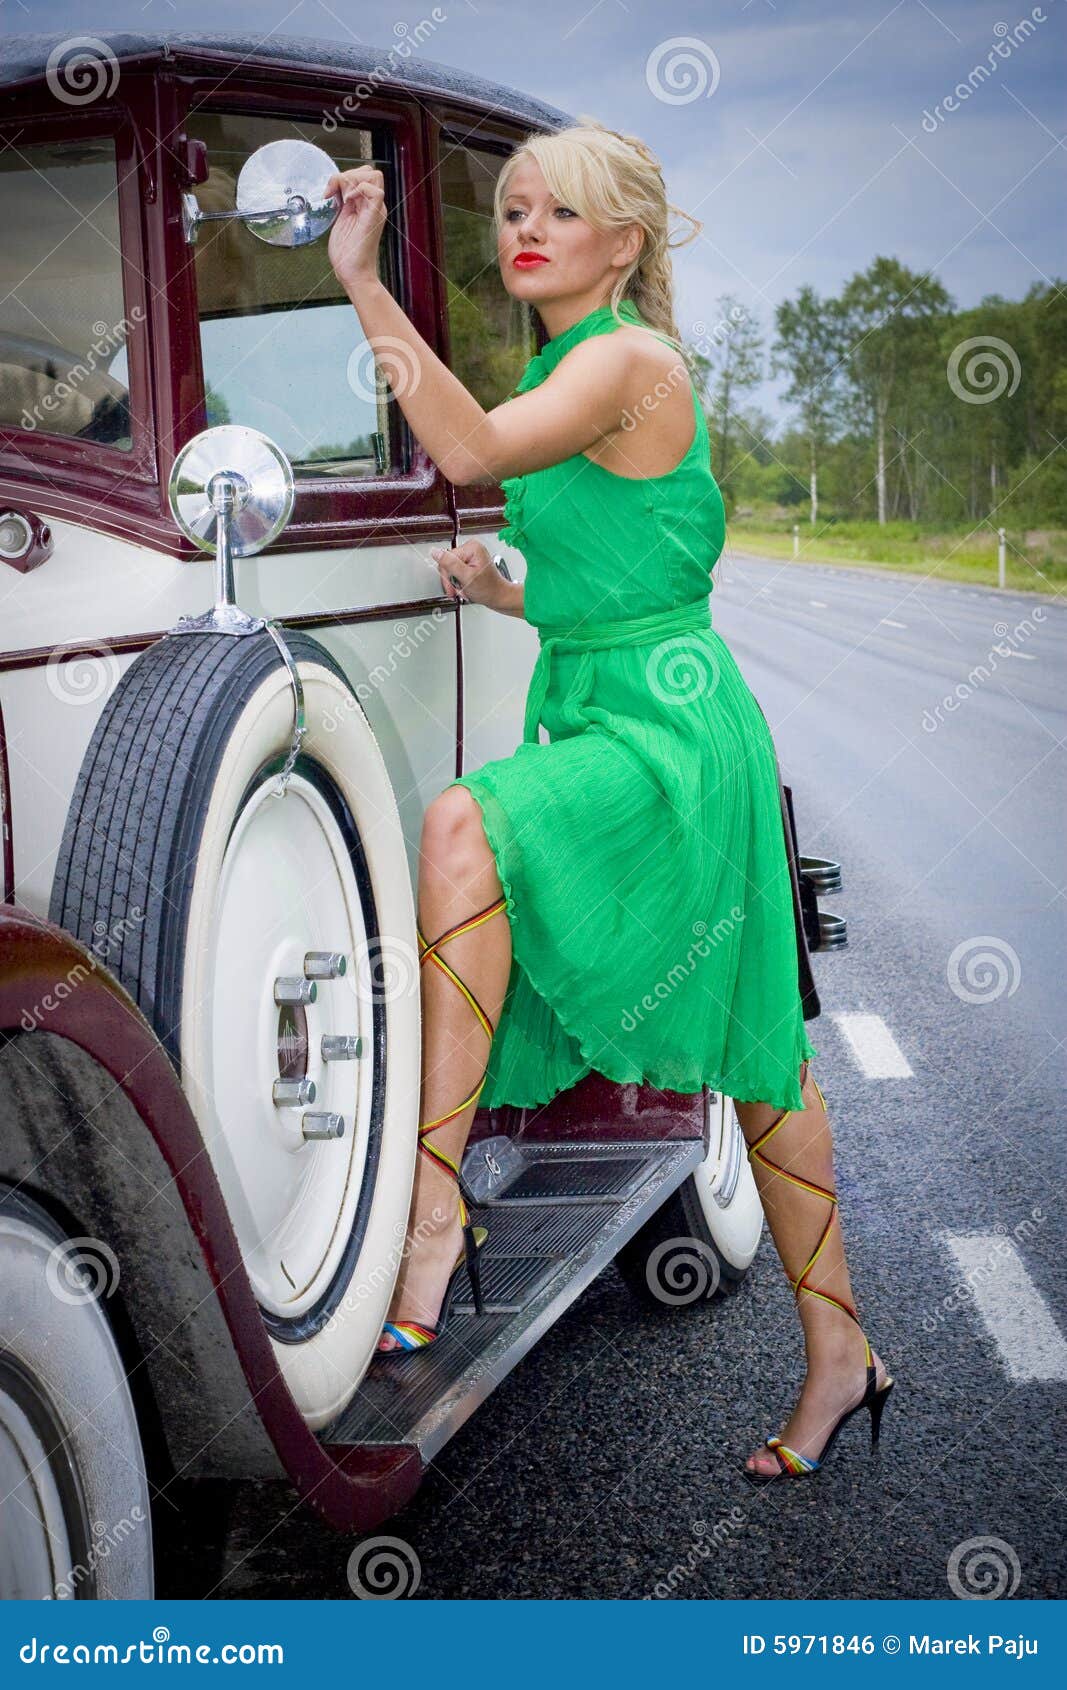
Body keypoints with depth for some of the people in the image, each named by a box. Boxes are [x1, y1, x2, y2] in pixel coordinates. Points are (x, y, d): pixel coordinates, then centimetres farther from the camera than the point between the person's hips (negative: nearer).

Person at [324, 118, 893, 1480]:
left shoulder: (633, 360, -11)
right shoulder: (554, 373, 17)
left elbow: (475, 453, -29)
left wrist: (364, 285, -29)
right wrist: (505, 591, 8)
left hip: (668, 726, -9)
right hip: (591, 716, 9)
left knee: (465, 826, -34)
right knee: (755, 1057, 12)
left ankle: (435, 1206, -28)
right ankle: (838, 1350, 23)